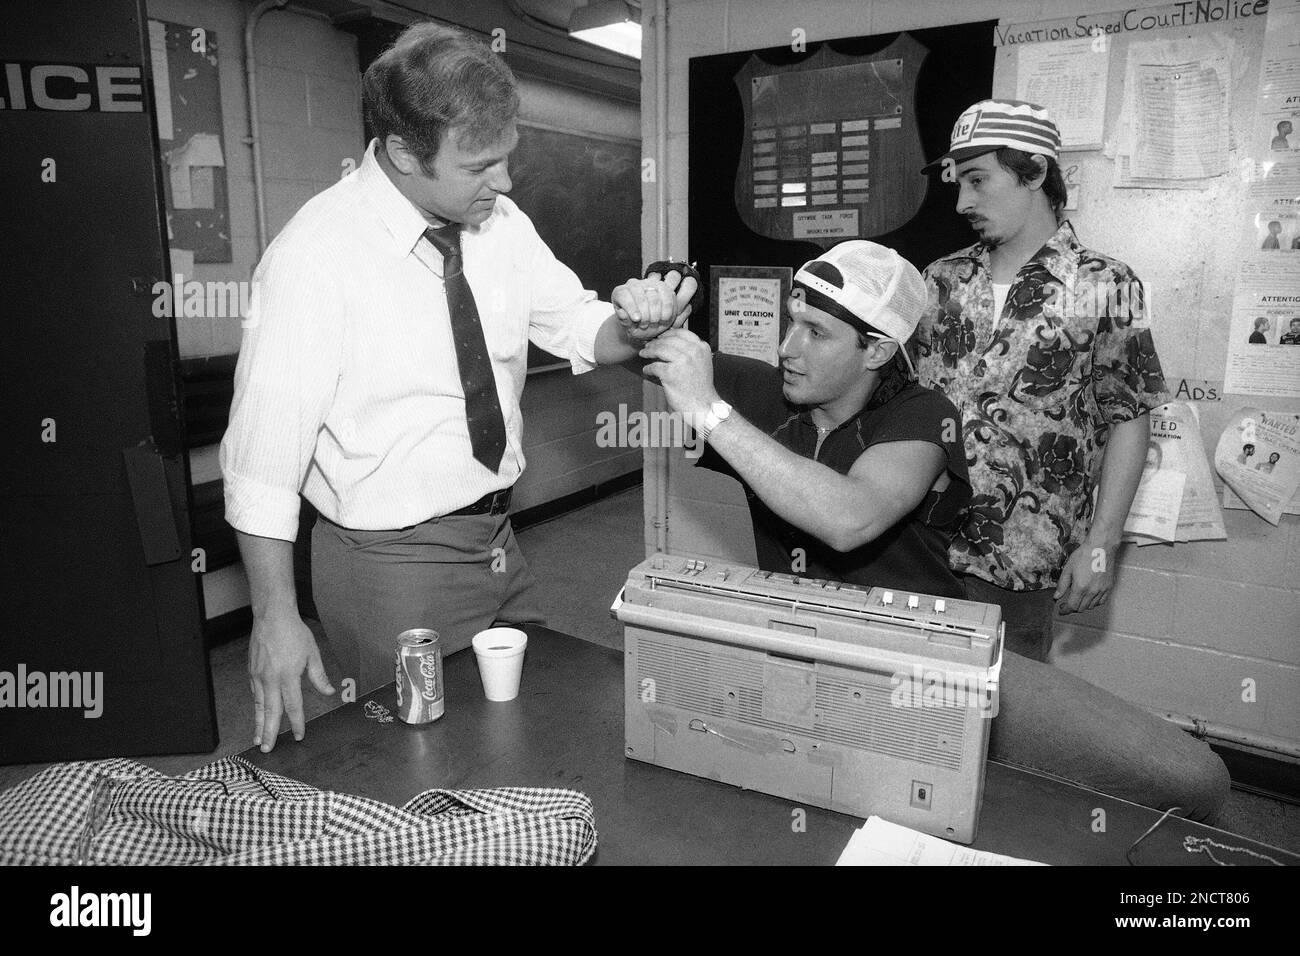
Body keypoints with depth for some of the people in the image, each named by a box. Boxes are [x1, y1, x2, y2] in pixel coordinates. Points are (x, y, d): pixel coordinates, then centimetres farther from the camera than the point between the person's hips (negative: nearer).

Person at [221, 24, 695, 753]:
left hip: (501, 544, 6)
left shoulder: (500, 223, -1)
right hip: (393, 564, -6)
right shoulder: (316, 256, -19)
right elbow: (265, 446, -17)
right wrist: (276, 618, -16)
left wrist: (631, 325, -19)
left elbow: (578, 330, 5)